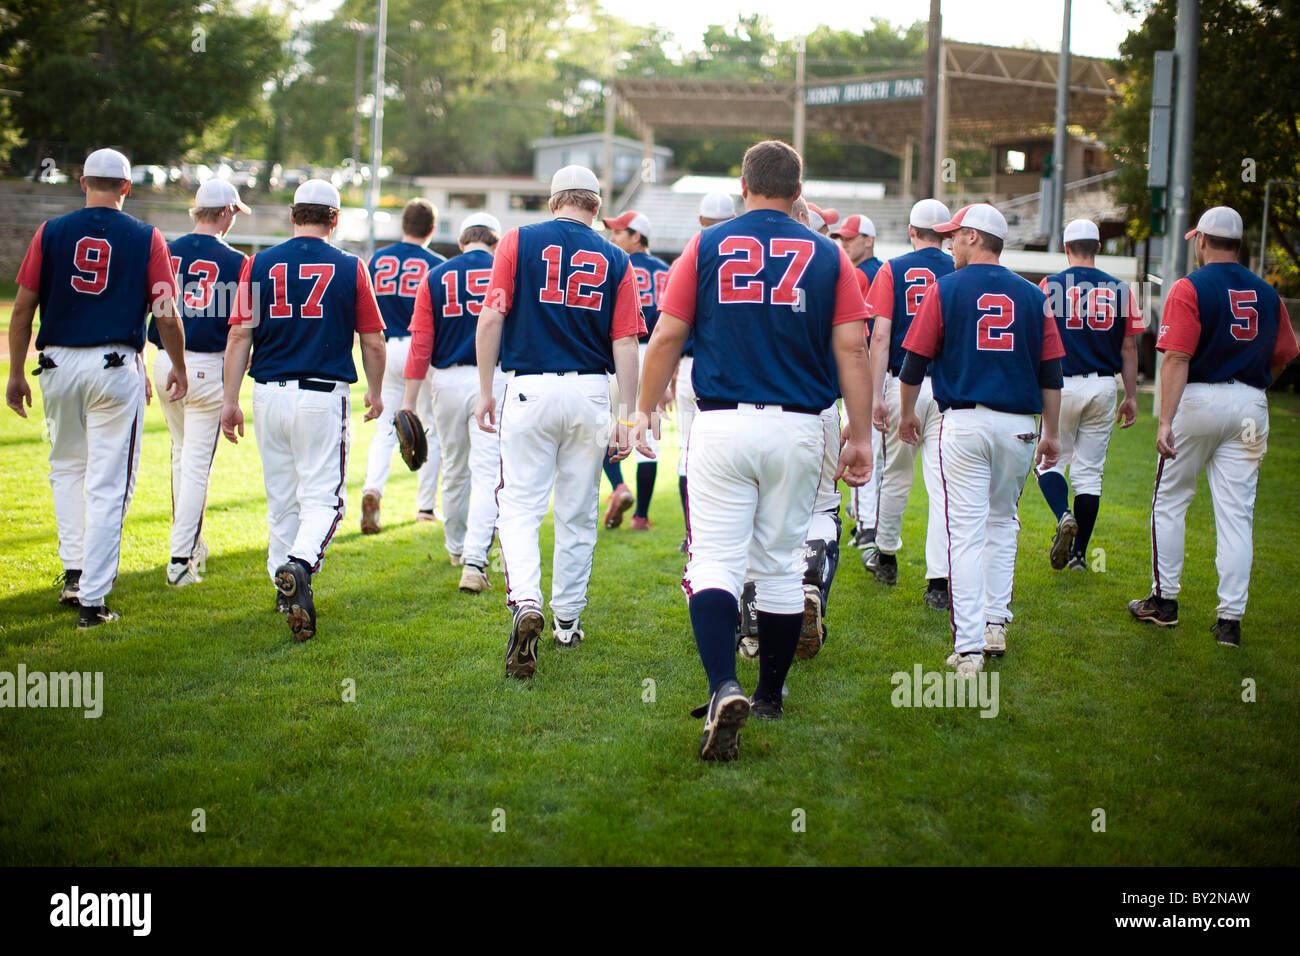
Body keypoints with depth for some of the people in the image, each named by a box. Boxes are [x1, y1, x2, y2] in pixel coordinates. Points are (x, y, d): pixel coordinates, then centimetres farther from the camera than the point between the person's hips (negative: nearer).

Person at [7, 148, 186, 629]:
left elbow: (22, 307, 1)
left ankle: (74, 570, 15)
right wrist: (179, 368, 13)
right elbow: (166, 317, -3)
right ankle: (92, 599, -2)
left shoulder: (52, 231, 2)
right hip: (117, 368, -2)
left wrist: (16, 373, 9)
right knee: (108, 484, 1)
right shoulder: (147, 239, -1)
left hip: (58, 364, 2)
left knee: (67, 466, 23)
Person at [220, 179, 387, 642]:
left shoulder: (259, 264, 3)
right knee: (322, 496, -1)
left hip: (269, 394, 3)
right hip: (323, 398, -3)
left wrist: (230, 399, 2)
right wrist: (375, 393, 19)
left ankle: (285, 590, 22)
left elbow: (240, 335, -1)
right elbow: (373, 342, 4)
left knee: (281, 499, 14)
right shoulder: (350, 268, 0)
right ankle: (300, 564, -28)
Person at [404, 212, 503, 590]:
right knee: (487, 473, -6)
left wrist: (409, 403, 1)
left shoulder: (435, 278, 4)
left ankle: (457, 549, 36)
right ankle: (474, 561, -20)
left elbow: (420, 346, 0)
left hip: (447, 381, 2)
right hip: (495, 378, -2)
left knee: (454, 471, 18)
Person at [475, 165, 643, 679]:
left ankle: (526, 603, -23)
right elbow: (625, 343, 1)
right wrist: (626, 417, 3)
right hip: (590, 391, 2)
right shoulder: (615, 260, 5)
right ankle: (567, 619, 22)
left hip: (530, 389, -2)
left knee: (519, 506, 0)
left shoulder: (518, 241, 1)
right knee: (578, 513, 13)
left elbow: (491, 319, -5)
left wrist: (485, 391, 1)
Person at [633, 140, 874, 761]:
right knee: (781, 564, 13)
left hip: (722, 425, -1)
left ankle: (724, 687, -23)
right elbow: (852, 349, -1)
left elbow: (668, 336, 1)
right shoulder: (827, 256, 4)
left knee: (715, 562, -2)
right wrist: (860, 436, 2)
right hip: (798, 429, 1)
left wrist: (645, 410, 12)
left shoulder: (707, 247, 3)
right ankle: (770, 696, 23)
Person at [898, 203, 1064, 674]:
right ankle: (995, 624, 19)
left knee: (967, 531, -2)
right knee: (1002, 521, 20)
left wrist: (907, 414, 17)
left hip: (964, 421, -3)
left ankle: (969, 647, -6)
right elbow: (1051, 373, 6)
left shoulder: (945, 289, -2)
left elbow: (915, 361, 1)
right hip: (1020, 424, 3)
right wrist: (1052, 434, 15)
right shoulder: (1032, 295, 6)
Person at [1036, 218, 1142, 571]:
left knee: (1049, 461, 11)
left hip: (1061, 386, -2)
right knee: (1089, 472, 8)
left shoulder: (1049, 286, -3)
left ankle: (1064, 516, -18)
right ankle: (1079, 553, 9)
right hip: (1103, 387, 2)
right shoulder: (1120, 289, 3)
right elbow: (1128, 348, 4)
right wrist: (1131, 397, 10)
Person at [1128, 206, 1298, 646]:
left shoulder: (1190, 288, -9)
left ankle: (1165, 600, 16)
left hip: (1199, 398, -4)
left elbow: (1177, 358, -18)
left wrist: (1166, 420, -23)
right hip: (1251, 406, 4)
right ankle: (1230, 618, 0)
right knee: (1237, 513, 3)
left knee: (1170, 501, 11)